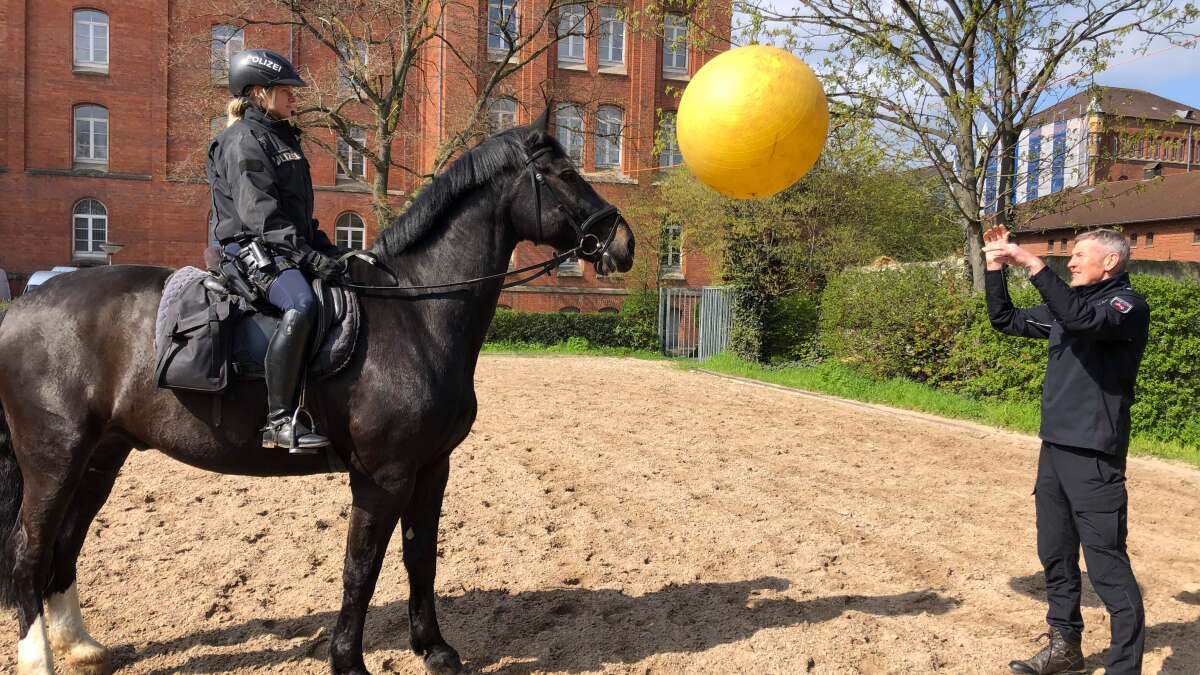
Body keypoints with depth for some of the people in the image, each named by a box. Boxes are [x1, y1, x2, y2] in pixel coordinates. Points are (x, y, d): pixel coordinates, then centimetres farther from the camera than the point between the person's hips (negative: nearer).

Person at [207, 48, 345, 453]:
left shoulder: (282, 138, 23)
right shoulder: (243, 139, -6)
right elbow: (259, 212, -18)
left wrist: (327, 250, 14)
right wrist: (307, 254, -26)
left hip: (287, 249, 10)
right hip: (253, 248, -10)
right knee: (302, 303, -35)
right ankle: (279, 422, -35)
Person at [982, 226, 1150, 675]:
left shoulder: (1128, 304, -7)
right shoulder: (1065, 306, 16)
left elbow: (1084, 319, -28)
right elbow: (1005, 320, 23)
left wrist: (1031, 263, -27)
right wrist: (996, 267, 13)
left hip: (1094, 457, -8)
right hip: (1053, 449, 8)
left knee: (1107, 567, -7)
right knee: (1056, 556, 15)